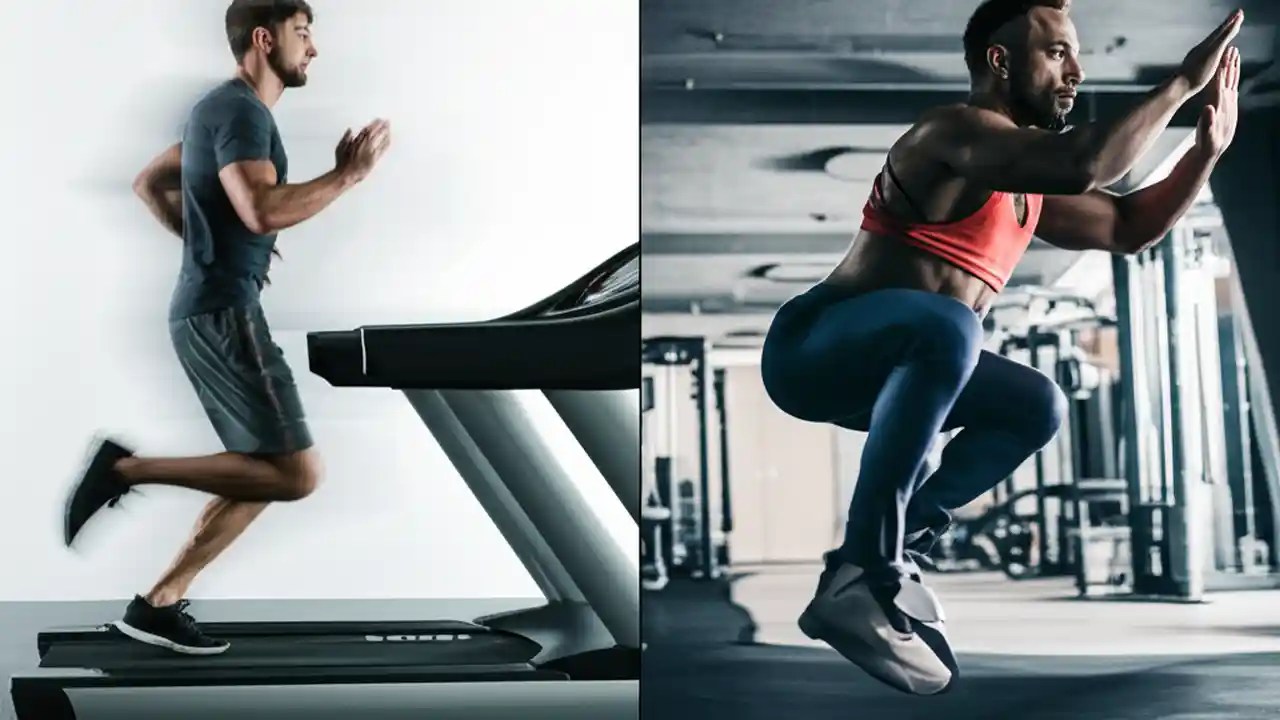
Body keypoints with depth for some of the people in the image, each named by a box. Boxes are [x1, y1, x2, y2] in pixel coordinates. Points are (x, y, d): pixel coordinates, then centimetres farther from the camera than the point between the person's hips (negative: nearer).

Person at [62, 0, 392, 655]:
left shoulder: (227, 109, 20)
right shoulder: (240, 109, -11)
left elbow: (148, 184, 29)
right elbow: (263, 210, -26)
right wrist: (349, 172, -15)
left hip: (209, 310, 10)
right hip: (224, 313, -10)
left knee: (263, 473, 12)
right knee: (296, 473, -12)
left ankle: (157, 605, 12)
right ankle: (127, 468, -8)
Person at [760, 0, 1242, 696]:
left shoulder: (1027, 184, 17)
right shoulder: (955, 133, -13)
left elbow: (1130, 226, 23)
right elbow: (1086, 165, -29)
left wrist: (1208, 147, 11)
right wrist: (1182, 82, -18)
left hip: (872, 369, 10)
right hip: (810, 346, -10)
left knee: (1038, 406, 14)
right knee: (946, 324, -37)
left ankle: (892, 543, 3)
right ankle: (856, 581, -33)